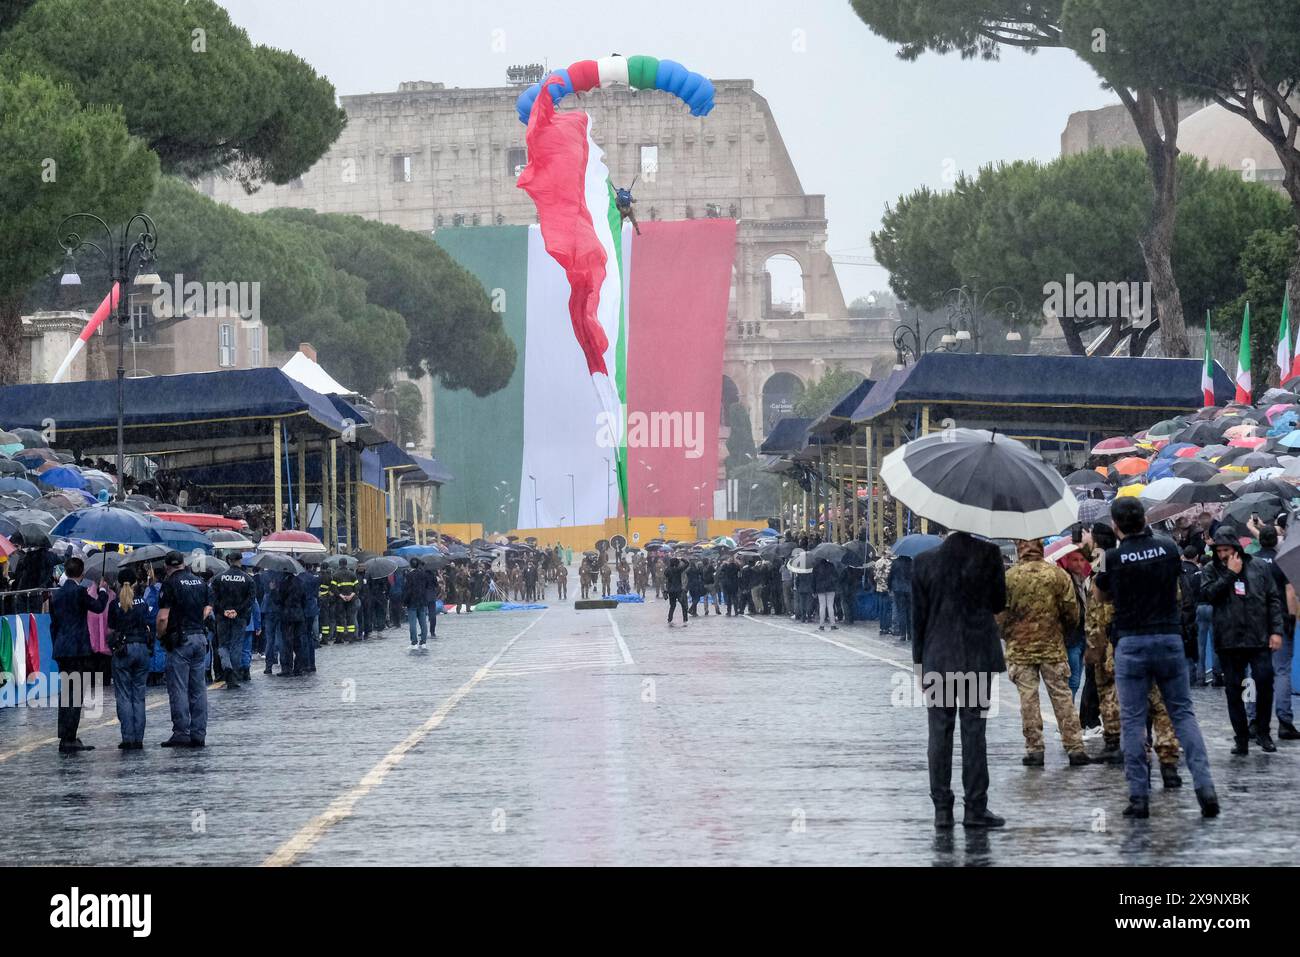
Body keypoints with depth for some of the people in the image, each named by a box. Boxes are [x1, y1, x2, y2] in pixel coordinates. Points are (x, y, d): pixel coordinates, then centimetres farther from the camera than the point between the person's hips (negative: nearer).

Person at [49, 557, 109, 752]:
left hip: (61, 650, 7)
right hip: (78, 649, -7)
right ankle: (68, 740, -10)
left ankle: (66, 738, 17)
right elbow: (98, 607, 0)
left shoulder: (56, 593, 11)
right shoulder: (79, 591, -11)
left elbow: (53, 624, 15)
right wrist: (102, 590, 17)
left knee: (65, 693, 13)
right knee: (75, 694, -6)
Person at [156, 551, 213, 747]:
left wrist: (160, 635, 1)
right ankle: (199, 734, 9)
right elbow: (208, 609, 18)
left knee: (178, 689, -3)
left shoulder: (170, 584, -10)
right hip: (200, 638, 6)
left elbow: (163, 617, -14)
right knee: (198, 689, 9)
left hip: (180, 640, -6)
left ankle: (181, 733, -6)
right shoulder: (200, 582, 10)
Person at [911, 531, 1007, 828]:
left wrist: (919, 659, 11)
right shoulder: (988, 555, -7)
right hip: (978, 658, -1)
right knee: (974, 731, 2)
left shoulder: (925, 561, -2)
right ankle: (975, 808, 1)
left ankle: (942, 809, 5)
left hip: (938, 658, 1)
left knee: (939, 734, 6)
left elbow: (918, 614, 3)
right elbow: (999, 602, 3)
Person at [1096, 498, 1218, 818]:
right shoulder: (1168, 549, 3)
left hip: (1131, 642, -2)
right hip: (1170, 638, 2)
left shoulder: (1112, 558, -6)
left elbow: (1101, 592, 12)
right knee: (1183, 714, 7)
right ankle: (1204, 786, -6)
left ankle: (1139, 797, -1)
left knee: (1132, 720, 3)